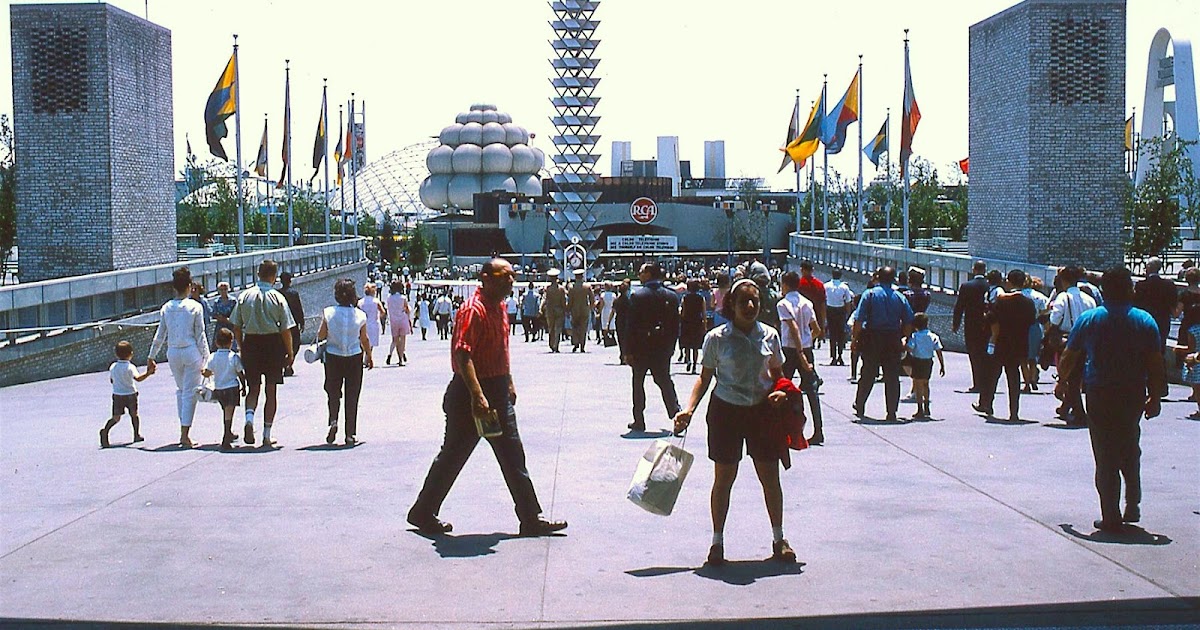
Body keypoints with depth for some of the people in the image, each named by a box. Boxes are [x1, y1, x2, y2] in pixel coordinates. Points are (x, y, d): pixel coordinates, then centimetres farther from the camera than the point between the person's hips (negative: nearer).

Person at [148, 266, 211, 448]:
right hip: (191, 352, -4)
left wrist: (152, 356, 16)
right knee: (190, 392, 0)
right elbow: (200, 335, -7)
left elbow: (160, 335, 6)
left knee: (180, 389, 21)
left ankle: (183, 428, 20)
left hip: (173, 353, 4)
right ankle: (185, 435, -3)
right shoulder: (195, 306, -8)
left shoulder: (166, 308, 2)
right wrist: (206, 357, 0)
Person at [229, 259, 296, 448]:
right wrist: (289, 353, 4)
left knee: (253, 388, 14)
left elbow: (237, 327, 3)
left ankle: (249, 418, -14)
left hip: (250, 342, 2)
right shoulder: (278, 298, -7)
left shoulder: (244, 296, 0)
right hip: (273, 344, -2)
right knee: (271, 390, 7)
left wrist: (241, 348, 13)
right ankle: (267, 436, 8)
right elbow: (286, 329, -6)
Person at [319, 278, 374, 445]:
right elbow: (365, 339, 3)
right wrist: (369, 356, 18)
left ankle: (333, 420, -9)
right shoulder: (360, 315, -7)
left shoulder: (328, 313, -9)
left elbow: (321, 336, -6)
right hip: (354, 358, 0)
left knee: (333, 393, 16)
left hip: (333, 357, 0)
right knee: (352, 397, 6)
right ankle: (350, 434, 5)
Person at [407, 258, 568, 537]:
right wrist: (477, 396, -32)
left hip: (498, 391, 9)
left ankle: (531, 519, 11)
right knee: (453, 456, 3)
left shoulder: (500, 307, 11)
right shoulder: (473, 309, -18)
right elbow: (462, 354, -26)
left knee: (513, 457, 8)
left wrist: (509, 383, 24)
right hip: (471, 393, -9)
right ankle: (423, 513, 18)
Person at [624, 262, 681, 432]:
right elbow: (675, 325, 4)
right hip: (663, 348, 3)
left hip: (641, 348, -3)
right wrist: (671, 346, 12)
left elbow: (631, 325, -11)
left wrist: (628, 351, -8)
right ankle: (675, 411, -3)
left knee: (638, 383, 10)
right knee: (665, 381, 12)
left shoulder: (637, 296, -11)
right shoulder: (671, 296, 1)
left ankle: (639, 421, 10)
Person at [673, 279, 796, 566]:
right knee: (724, 478, 3)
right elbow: (705, 377, 0)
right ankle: (717, 541, 16)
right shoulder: (717, 338, -5)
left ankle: (779, 540, 21)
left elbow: (777, 373, 14)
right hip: (726, 410, -2)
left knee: (770, 476, 6)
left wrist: (781, 391, -8)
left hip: (762, 410, 2)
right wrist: (689, 409, -12)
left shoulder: (769, 335, 4)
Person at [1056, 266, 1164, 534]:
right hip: (1134, 394, 2)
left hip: (1100, 395, -2)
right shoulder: (1145, 321, -1)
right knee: (1130, 450, 22)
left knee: (1106, 456, 3)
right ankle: (1132, 506, 21)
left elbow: (1069, 357, 4)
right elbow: (1156, 364, -2)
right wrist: (1154, 398, 6)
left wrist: (1062, 382, 20)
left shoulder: (1089, 319, -3)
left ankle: (1111, 518, 2)